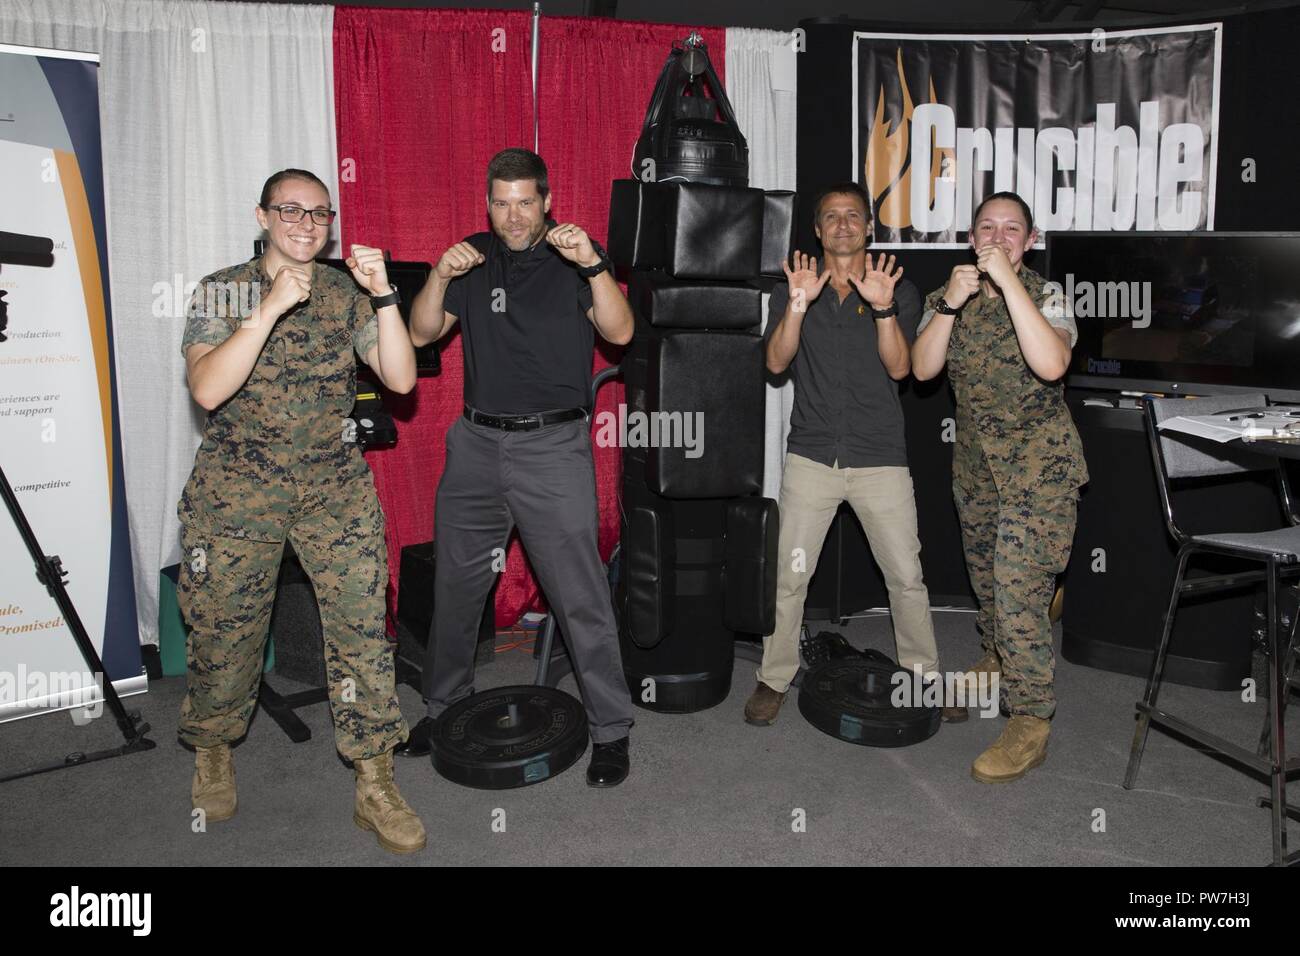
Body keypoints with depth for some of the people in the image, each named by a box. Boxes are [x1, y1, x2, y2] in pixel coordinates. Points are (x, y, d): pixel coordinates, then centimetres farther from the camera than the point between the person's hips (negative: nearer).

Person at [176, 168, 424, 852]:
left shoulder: (347, 294, 7)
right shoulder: (222, 292, 1)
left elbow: (401, 377, -4)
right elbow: (207, 390, -15)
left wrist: (383, 295, -16)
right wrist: (270, 308, -21)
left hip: (336, 486, 1)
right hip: (239, 488, -1)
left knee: (362, 624, -7)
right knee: (226, 629, 7)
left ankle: (374, 785, 3)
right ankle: (213, 752, 35)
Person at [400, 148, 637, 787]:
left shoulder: (576, 255, 0)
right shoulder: (472, 256, 11)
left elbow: (620, 333, -13)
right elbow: (422, 334, 6)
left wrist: (593, 264, -26)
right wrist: (440, 277, -11)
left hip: (553, 447, -4)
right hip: (477, 445, 4)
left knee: (580, 596, -4)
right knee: (454, 586, 14)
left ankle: (611, 729, 9)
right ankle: (443, 706, 33)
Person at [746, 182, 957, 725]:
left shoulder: (899, 290, 5)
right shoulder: (793, 291, 7)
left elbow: (899, 368, -6)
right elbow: (777, 362, -6)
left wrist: (883, 308, -21)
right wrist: (797, 306, -20)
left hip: (881, 458, 0)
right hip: (811, 456, 0)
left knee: (906, 577, 4)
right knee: (789, 576, 1)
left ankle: (924, 676, 23)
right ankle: (774, 679, 16)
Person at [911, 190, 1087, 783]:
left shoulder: (1045, 294, -12)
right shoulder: (946, 297, 1)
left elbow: (1051, 365, -32)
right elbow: (922, 368, -12)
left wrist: (1008, 280, -32)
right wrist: (951, 303, -24)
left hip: (1039, 463, -5)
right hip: (975, 457, 5)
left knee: (1020, 587, -11)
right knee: (985, 574, 20)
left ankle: (1031, 723, 0)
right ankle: (997, 658, 47)